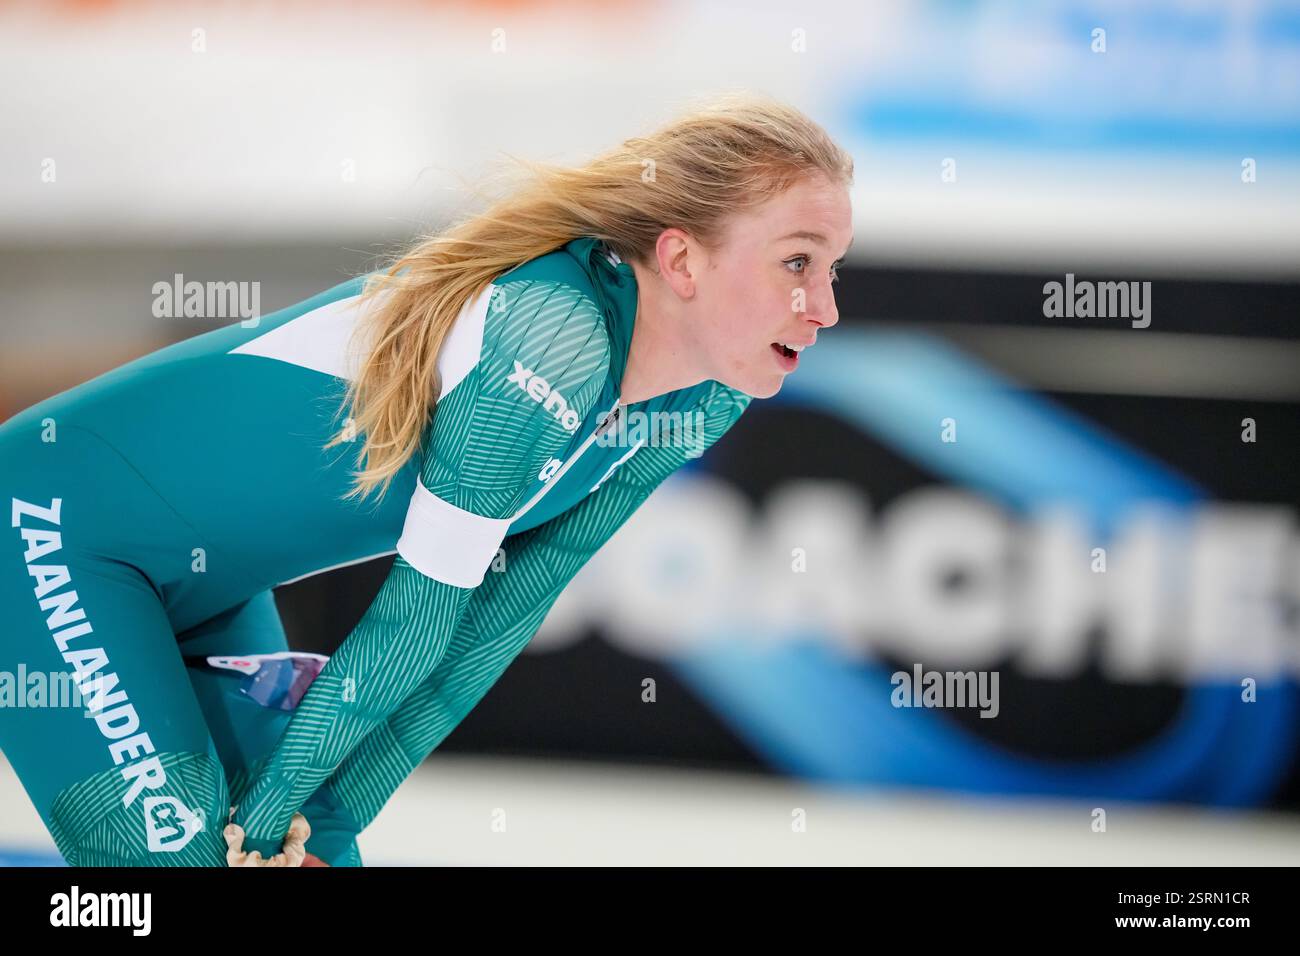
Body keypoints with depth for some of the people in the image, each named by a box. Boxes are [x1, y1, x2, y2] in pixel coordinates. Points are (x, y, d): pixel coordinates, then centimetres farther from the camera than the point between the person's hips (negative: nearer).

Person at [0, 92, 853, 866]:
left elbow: (498, 621, 0)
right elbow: (421, 615, -22)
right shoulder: (553, 338, -31)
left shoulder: (701, 403, -4)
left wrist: (334, 818, -2)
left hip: (208, 591, 9)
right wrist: (264, 819, -13)